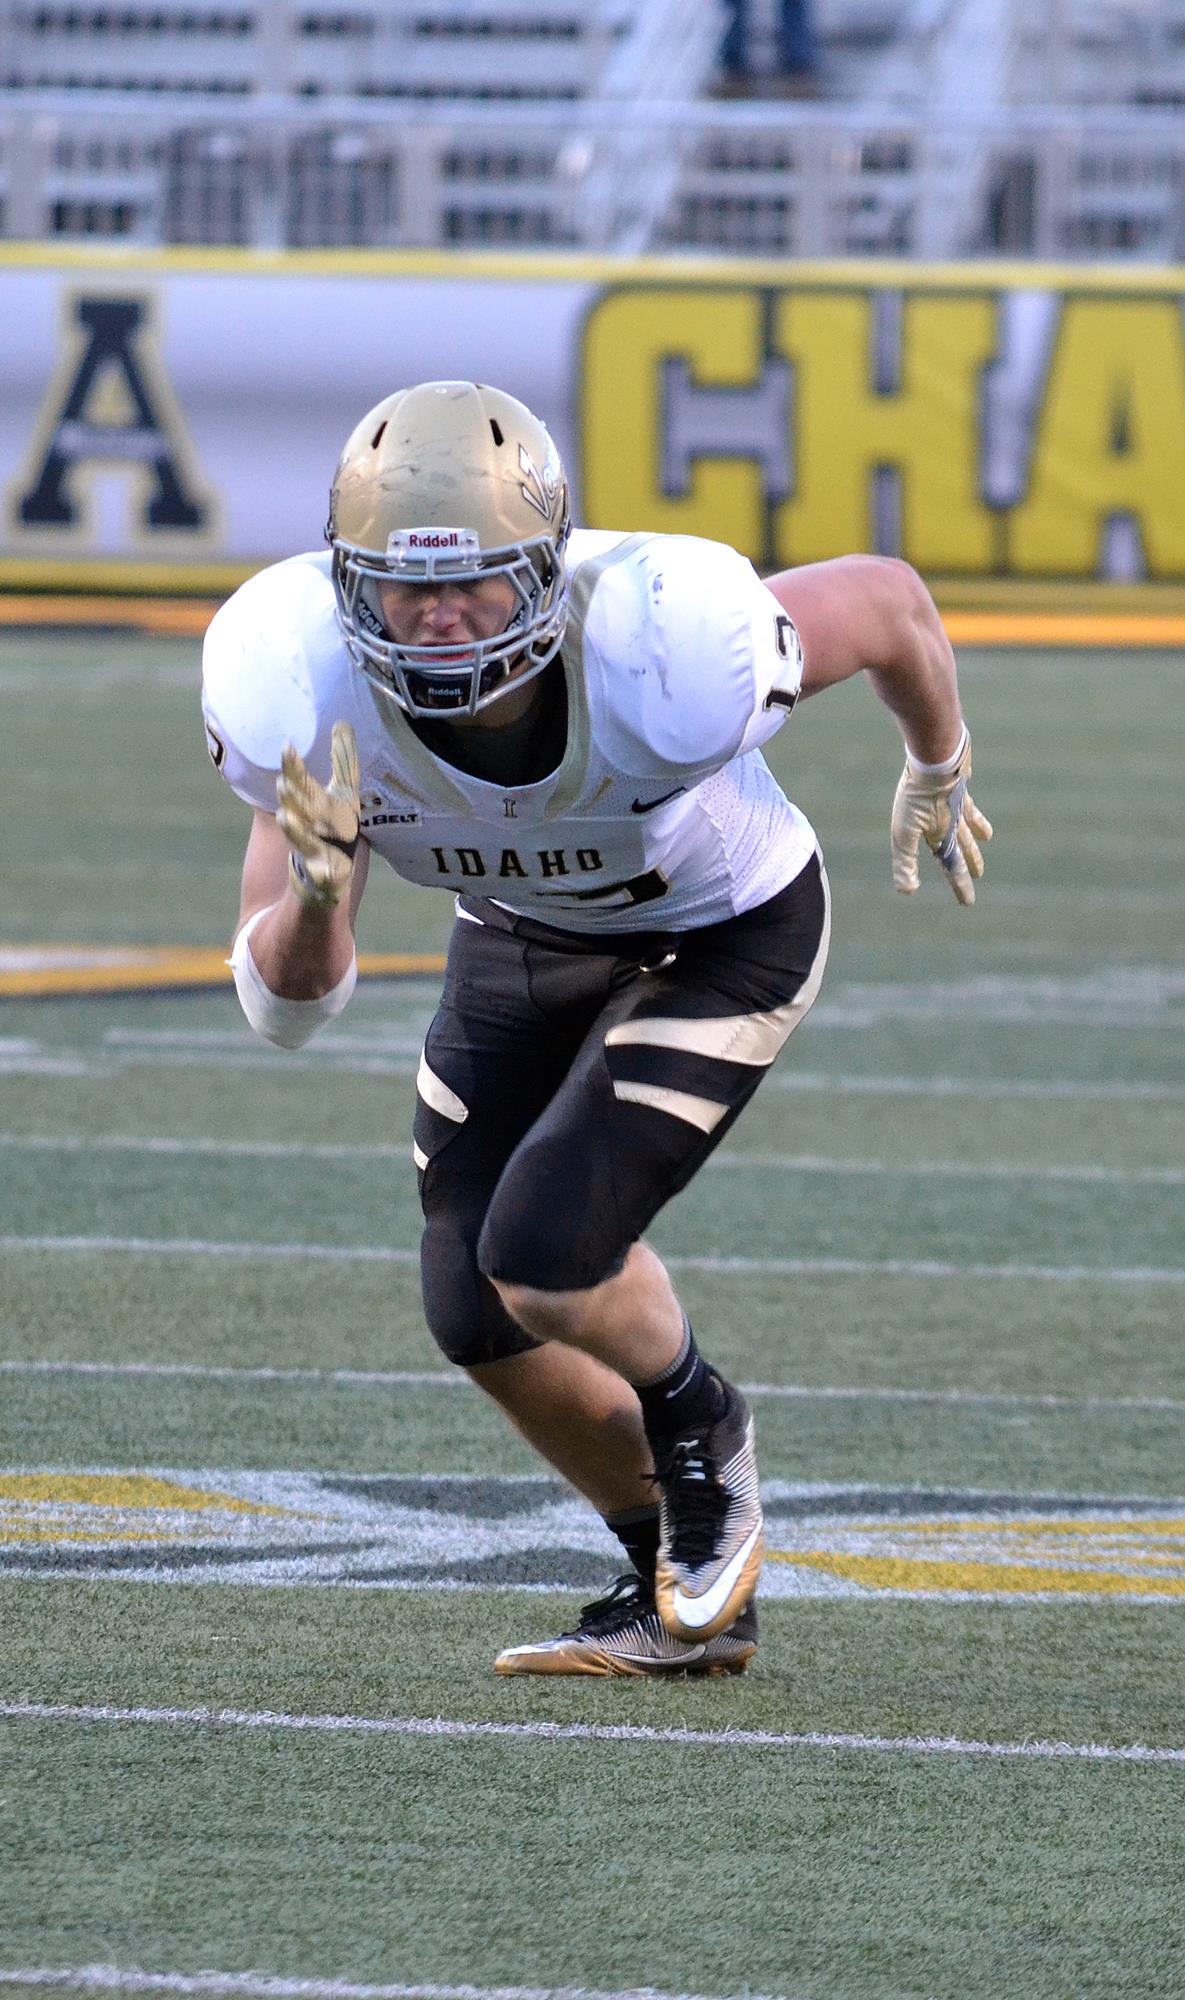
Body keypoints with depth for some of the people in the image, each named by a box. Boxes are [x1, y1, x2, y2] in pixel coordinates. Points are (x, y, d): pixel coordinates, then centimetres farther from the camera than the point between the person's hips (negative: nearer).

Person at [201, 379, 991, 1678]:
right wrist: (313, 894, -45)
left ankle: (698, 1433, 16)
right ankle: (677, 1595, 30)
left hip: (724, 934, -4)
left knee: (542, 1259, -19)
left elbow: (886, 602, -17)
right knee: (476, 1316, 5)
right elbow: (286, 1007, -22)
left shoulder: (664, 650, -41)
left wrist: (939, 778, 3)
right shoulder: (303, 686, -31)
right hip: (523, 932, 5)